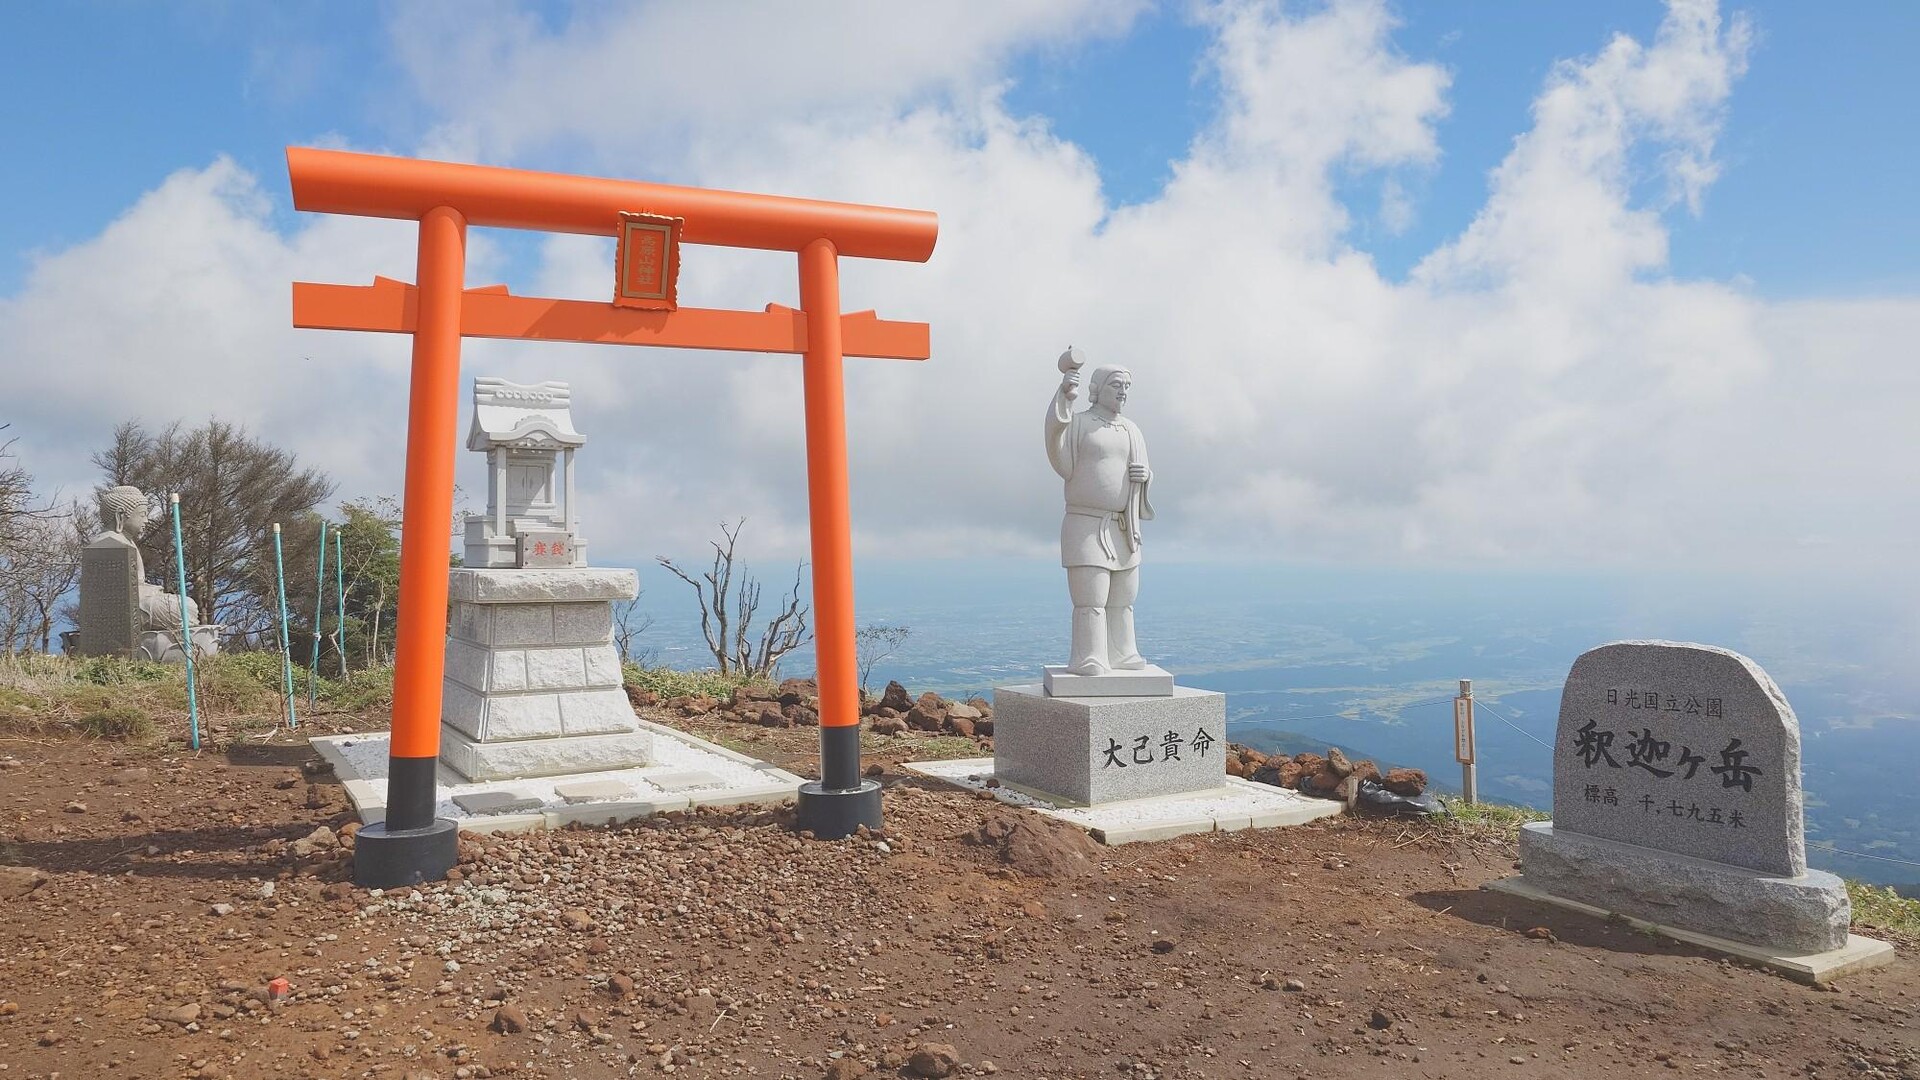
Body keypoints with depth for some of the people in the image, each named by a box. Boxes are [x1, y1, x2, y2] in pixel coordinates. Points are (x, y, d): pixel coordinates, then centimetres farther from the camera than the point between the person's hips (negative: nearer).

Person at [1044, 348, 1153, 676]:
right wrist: (1066, 400, -22)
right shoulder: (1077, 423, -2)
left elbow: (1142, 475, 22)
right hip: (1086, 526, -6)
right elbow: (1063, 465, -16)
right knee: (1090, 601, -12)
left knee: (1121, 601, 9)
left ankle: (1119, 656, 16)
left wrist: (1145, 475, -5)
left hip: (1123, 530, 6)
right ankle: (1089, 662, -9)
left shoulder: (1131, 431, 15)